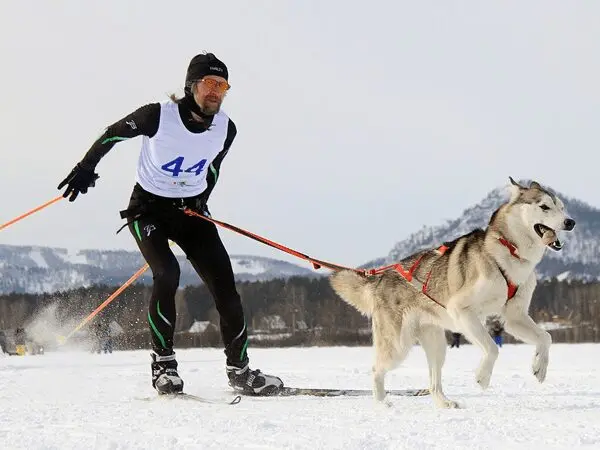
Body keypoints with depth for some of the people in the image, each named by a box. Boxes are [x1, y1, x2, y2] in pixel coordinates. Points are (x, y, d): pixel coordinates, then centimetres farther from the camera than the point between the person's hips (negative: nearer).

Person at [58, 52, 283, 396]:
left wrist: (200, 201, 10)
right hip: (148, 209, -4)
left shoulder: (226, 129, -8)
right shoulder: (158, 116, -20)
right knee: (167, 274, -26)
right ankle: (163, 364, -12)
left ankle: (239, 369, 6)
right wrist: (86, 168, 0)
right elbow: (113, 133, -4)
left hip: (191, 212, 4)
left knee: (224, 283, -6)